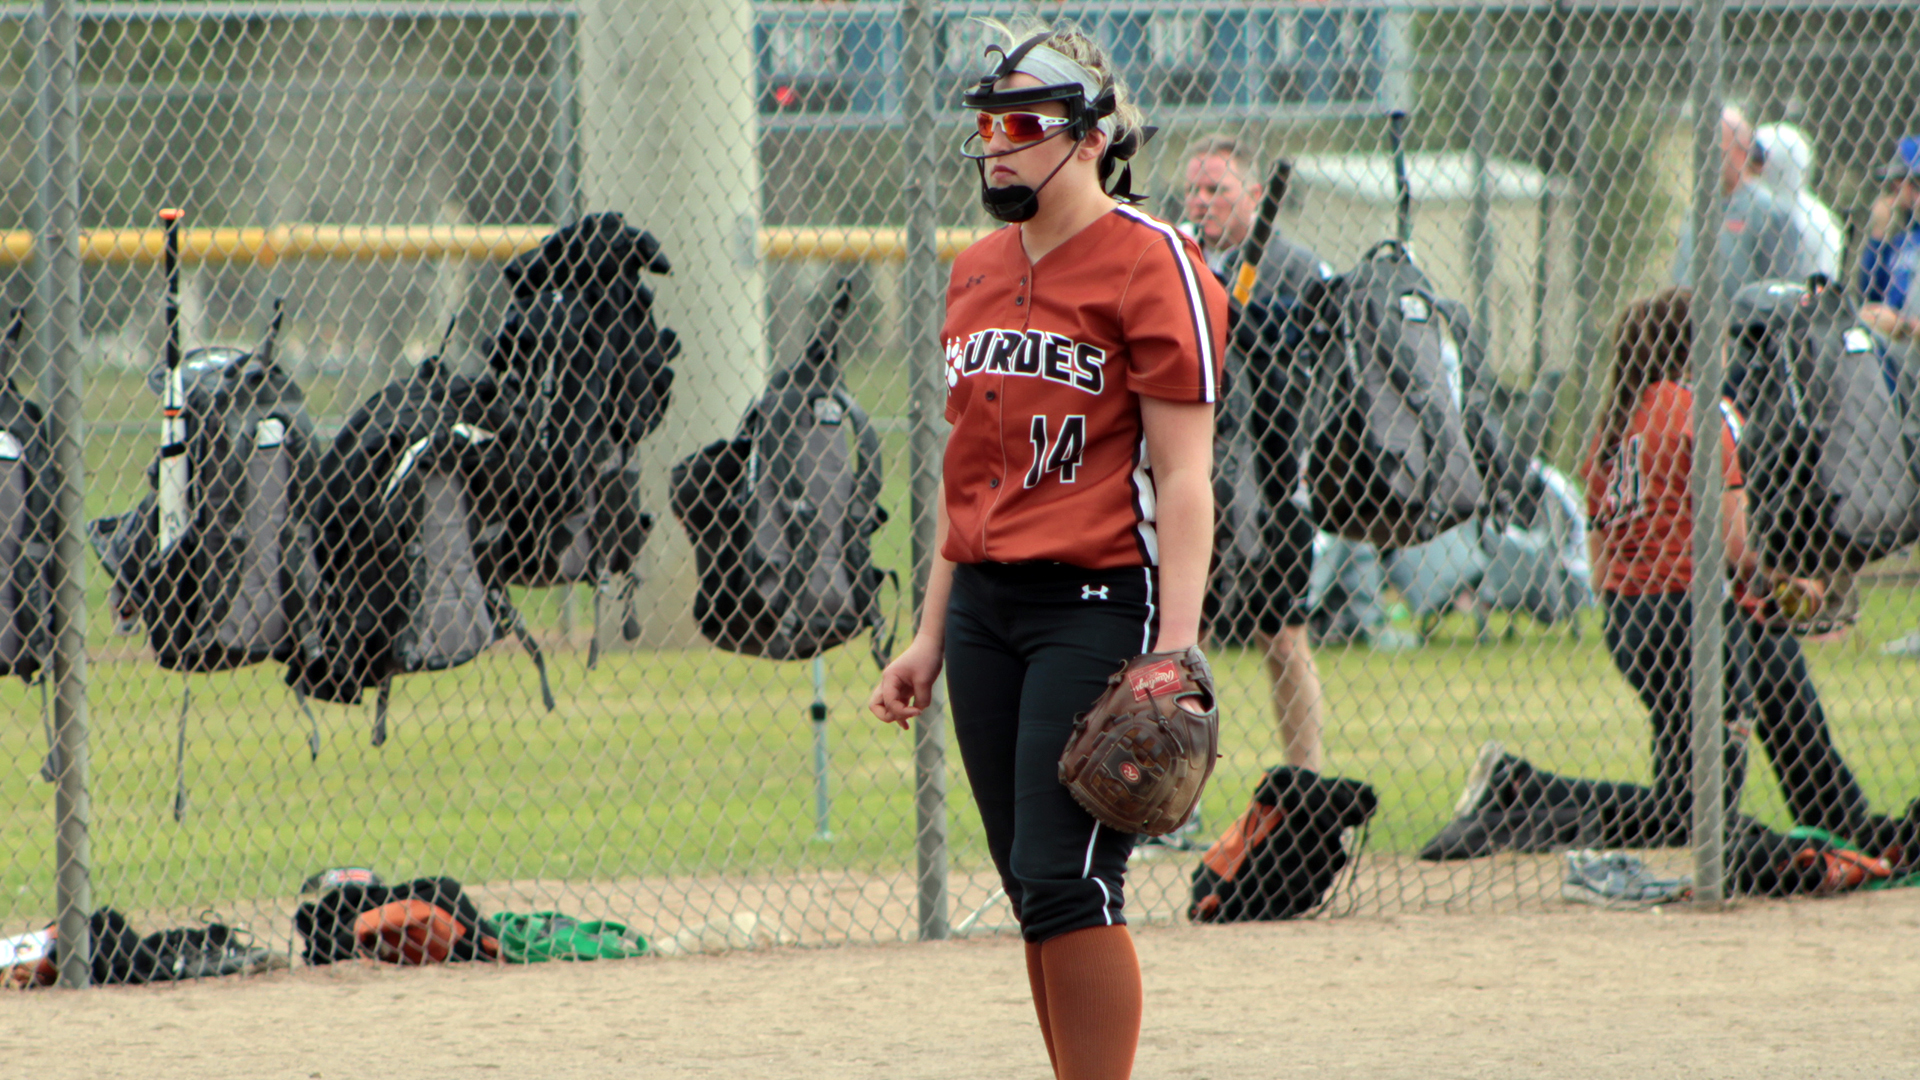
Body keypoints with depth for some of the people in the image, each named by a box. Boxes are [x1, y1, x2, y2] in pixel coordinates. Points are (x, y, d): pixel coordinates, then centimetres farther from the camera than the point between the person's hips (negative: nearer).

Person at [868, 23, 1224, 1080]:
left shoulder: (1150, 263, -7)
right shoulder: (977, 271, 16)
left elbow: (1183, 475, -12)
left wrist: (1173, 658, -19)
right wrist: (931, 636, 19)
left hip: (1101, 599, -8)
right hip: (984, 607, 8)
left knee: (1065, 880, -13)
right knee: (1032, 889, 7)